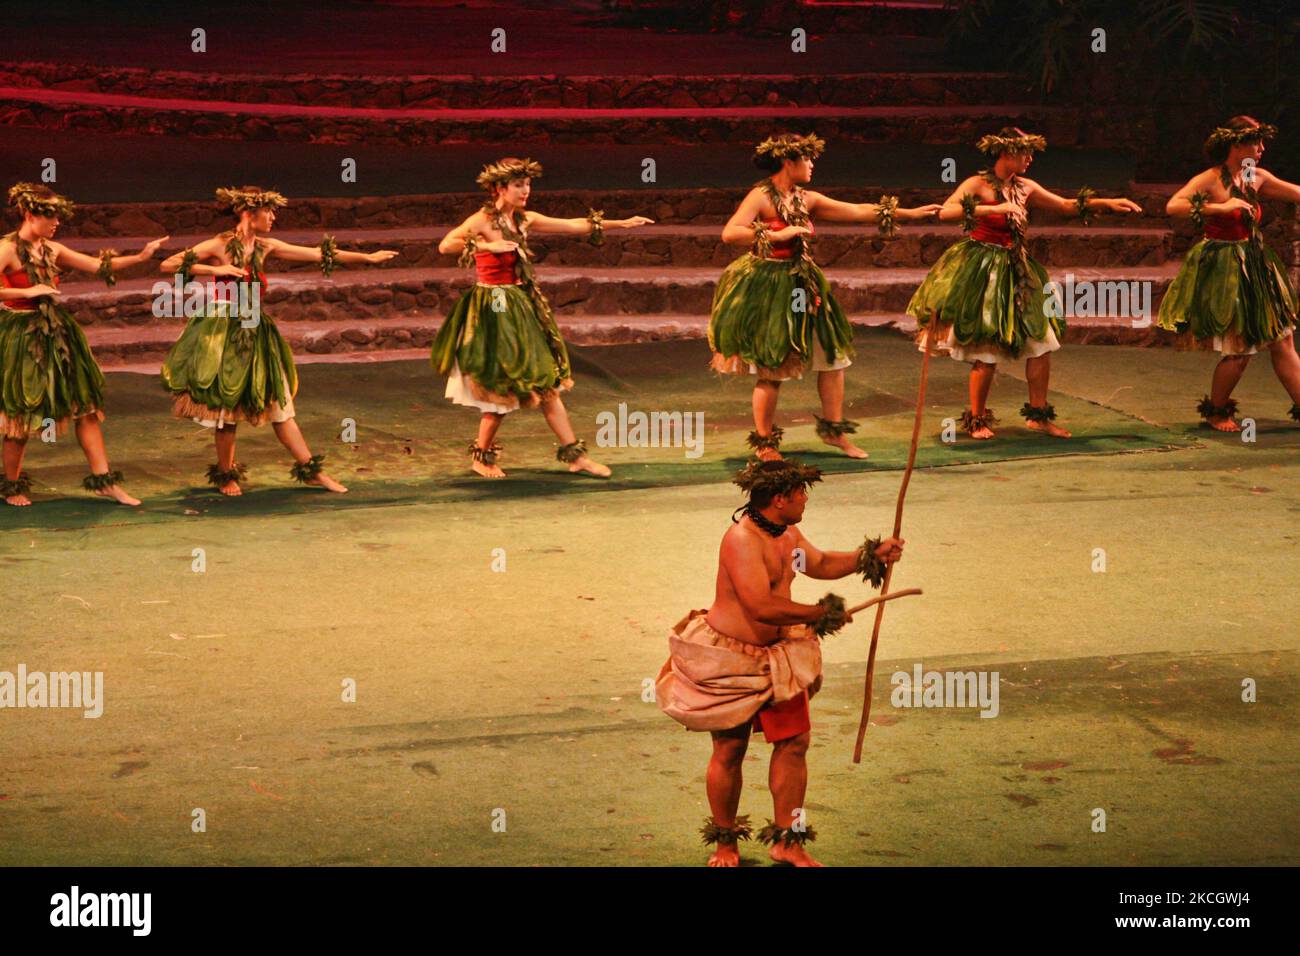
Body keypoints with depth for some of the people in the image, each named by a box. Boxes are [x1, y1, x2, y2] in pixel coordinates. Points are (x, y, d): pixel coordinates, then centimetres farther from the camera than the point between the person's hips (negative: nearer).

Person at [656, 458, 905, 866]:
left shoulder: (786, 533, 5)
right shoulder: (742, 539, -25)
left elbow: (821, 564, 25)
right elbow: (762, 607, -32)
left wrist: (871, 555, 13)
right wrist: (821, 614, -22)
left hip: (777, 656, 8)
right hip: (729, 660, -8)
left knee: (794, 741, 5)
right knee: (729, 752, 4)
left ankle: (786, 840, 15)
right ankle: (725, 842, 21)